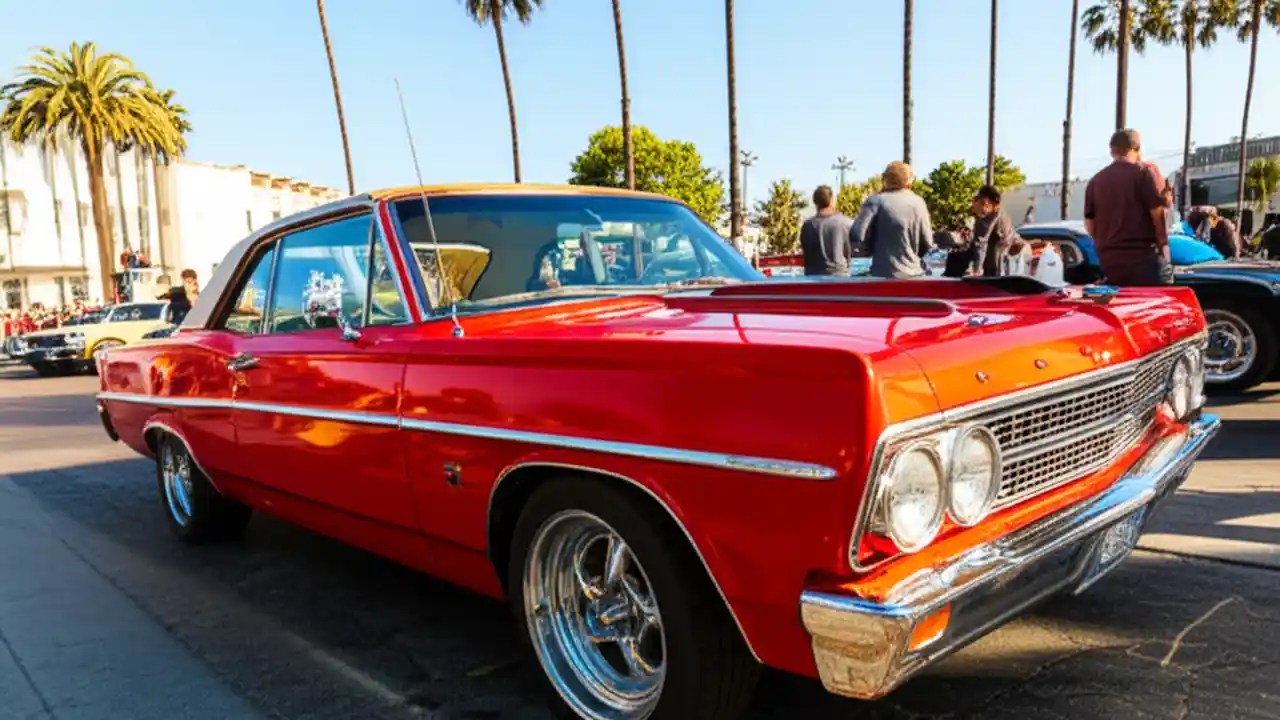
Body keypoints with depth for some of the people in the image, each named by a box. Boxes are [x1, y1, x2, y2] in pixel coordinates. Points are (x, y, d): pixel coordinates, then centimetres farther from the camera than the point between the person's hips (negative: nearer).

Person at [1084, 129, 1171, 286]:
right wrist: (1163, 244, 7)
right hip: (1144, 257, -5)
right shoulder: (1143, 173, -4)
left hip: (1109, 260, 5)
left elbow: (1090, 225, 14)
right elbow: (1159, 213, -8)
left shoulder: (1095, 181, 11)